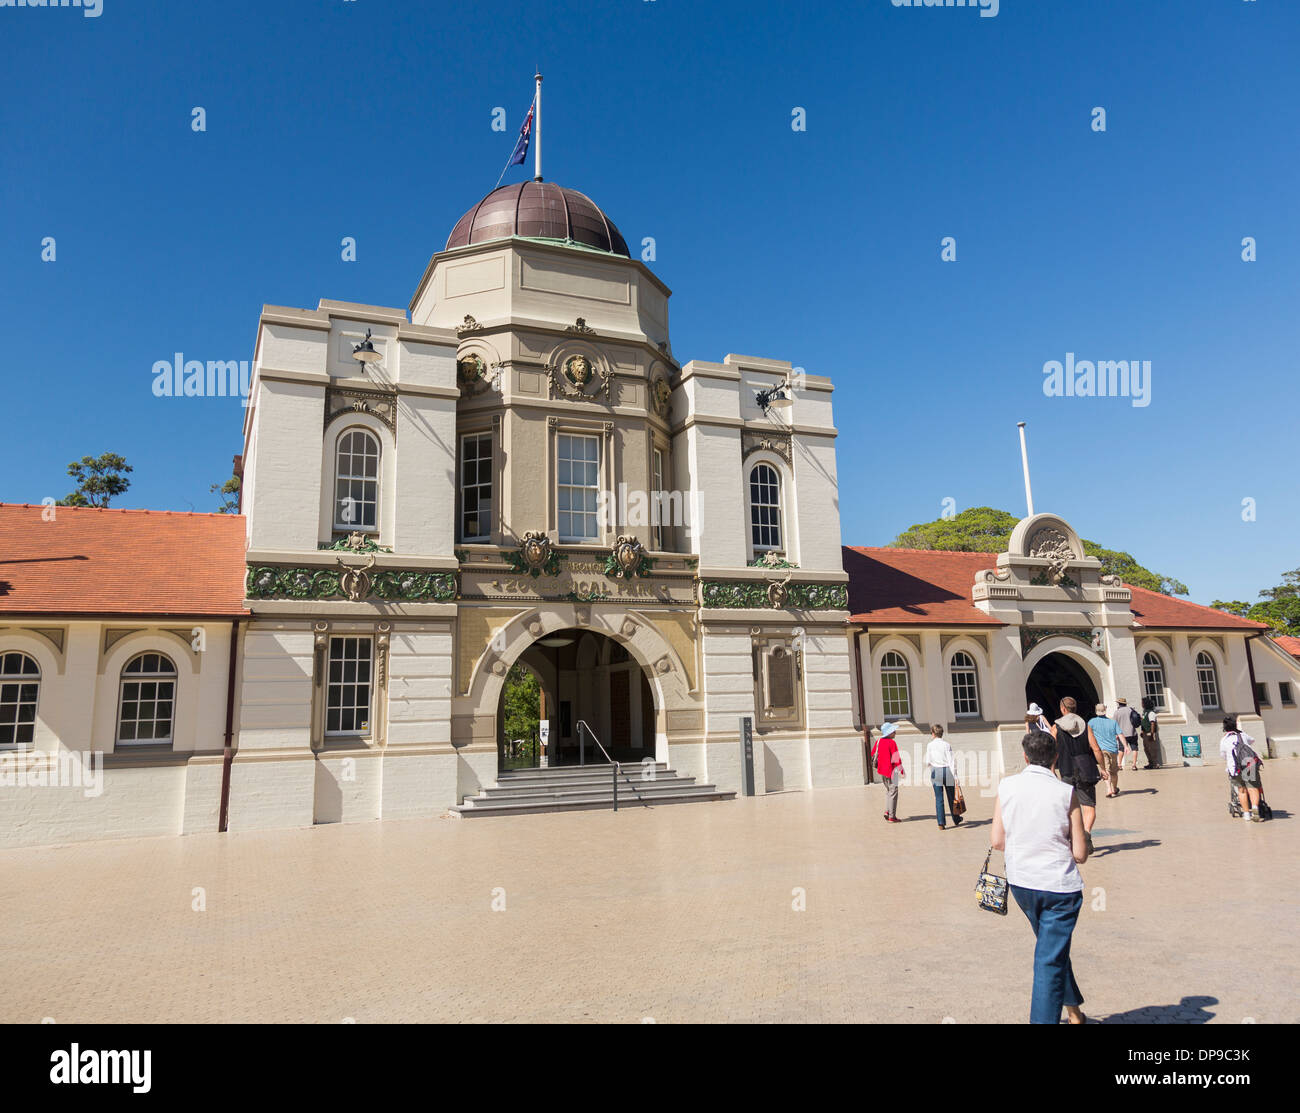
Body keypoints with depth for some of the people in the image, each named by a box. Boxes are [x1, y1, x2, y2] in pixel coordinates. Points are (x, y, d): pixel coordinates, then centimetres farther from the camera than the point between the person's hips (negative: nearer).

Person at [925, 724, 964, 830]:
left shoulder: (930, 746, -1)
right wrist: (955, 776, -5)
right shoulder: (947, 745, -2)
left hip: (935, 772, 0)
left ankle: (941, 823, 0)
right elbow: (952, 762, -6)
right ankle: (956, 820, 30)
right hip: (947, 770, 0)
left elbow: (927, 762, 1)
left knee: (939, 798, 4)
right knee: (951, 797, 15)